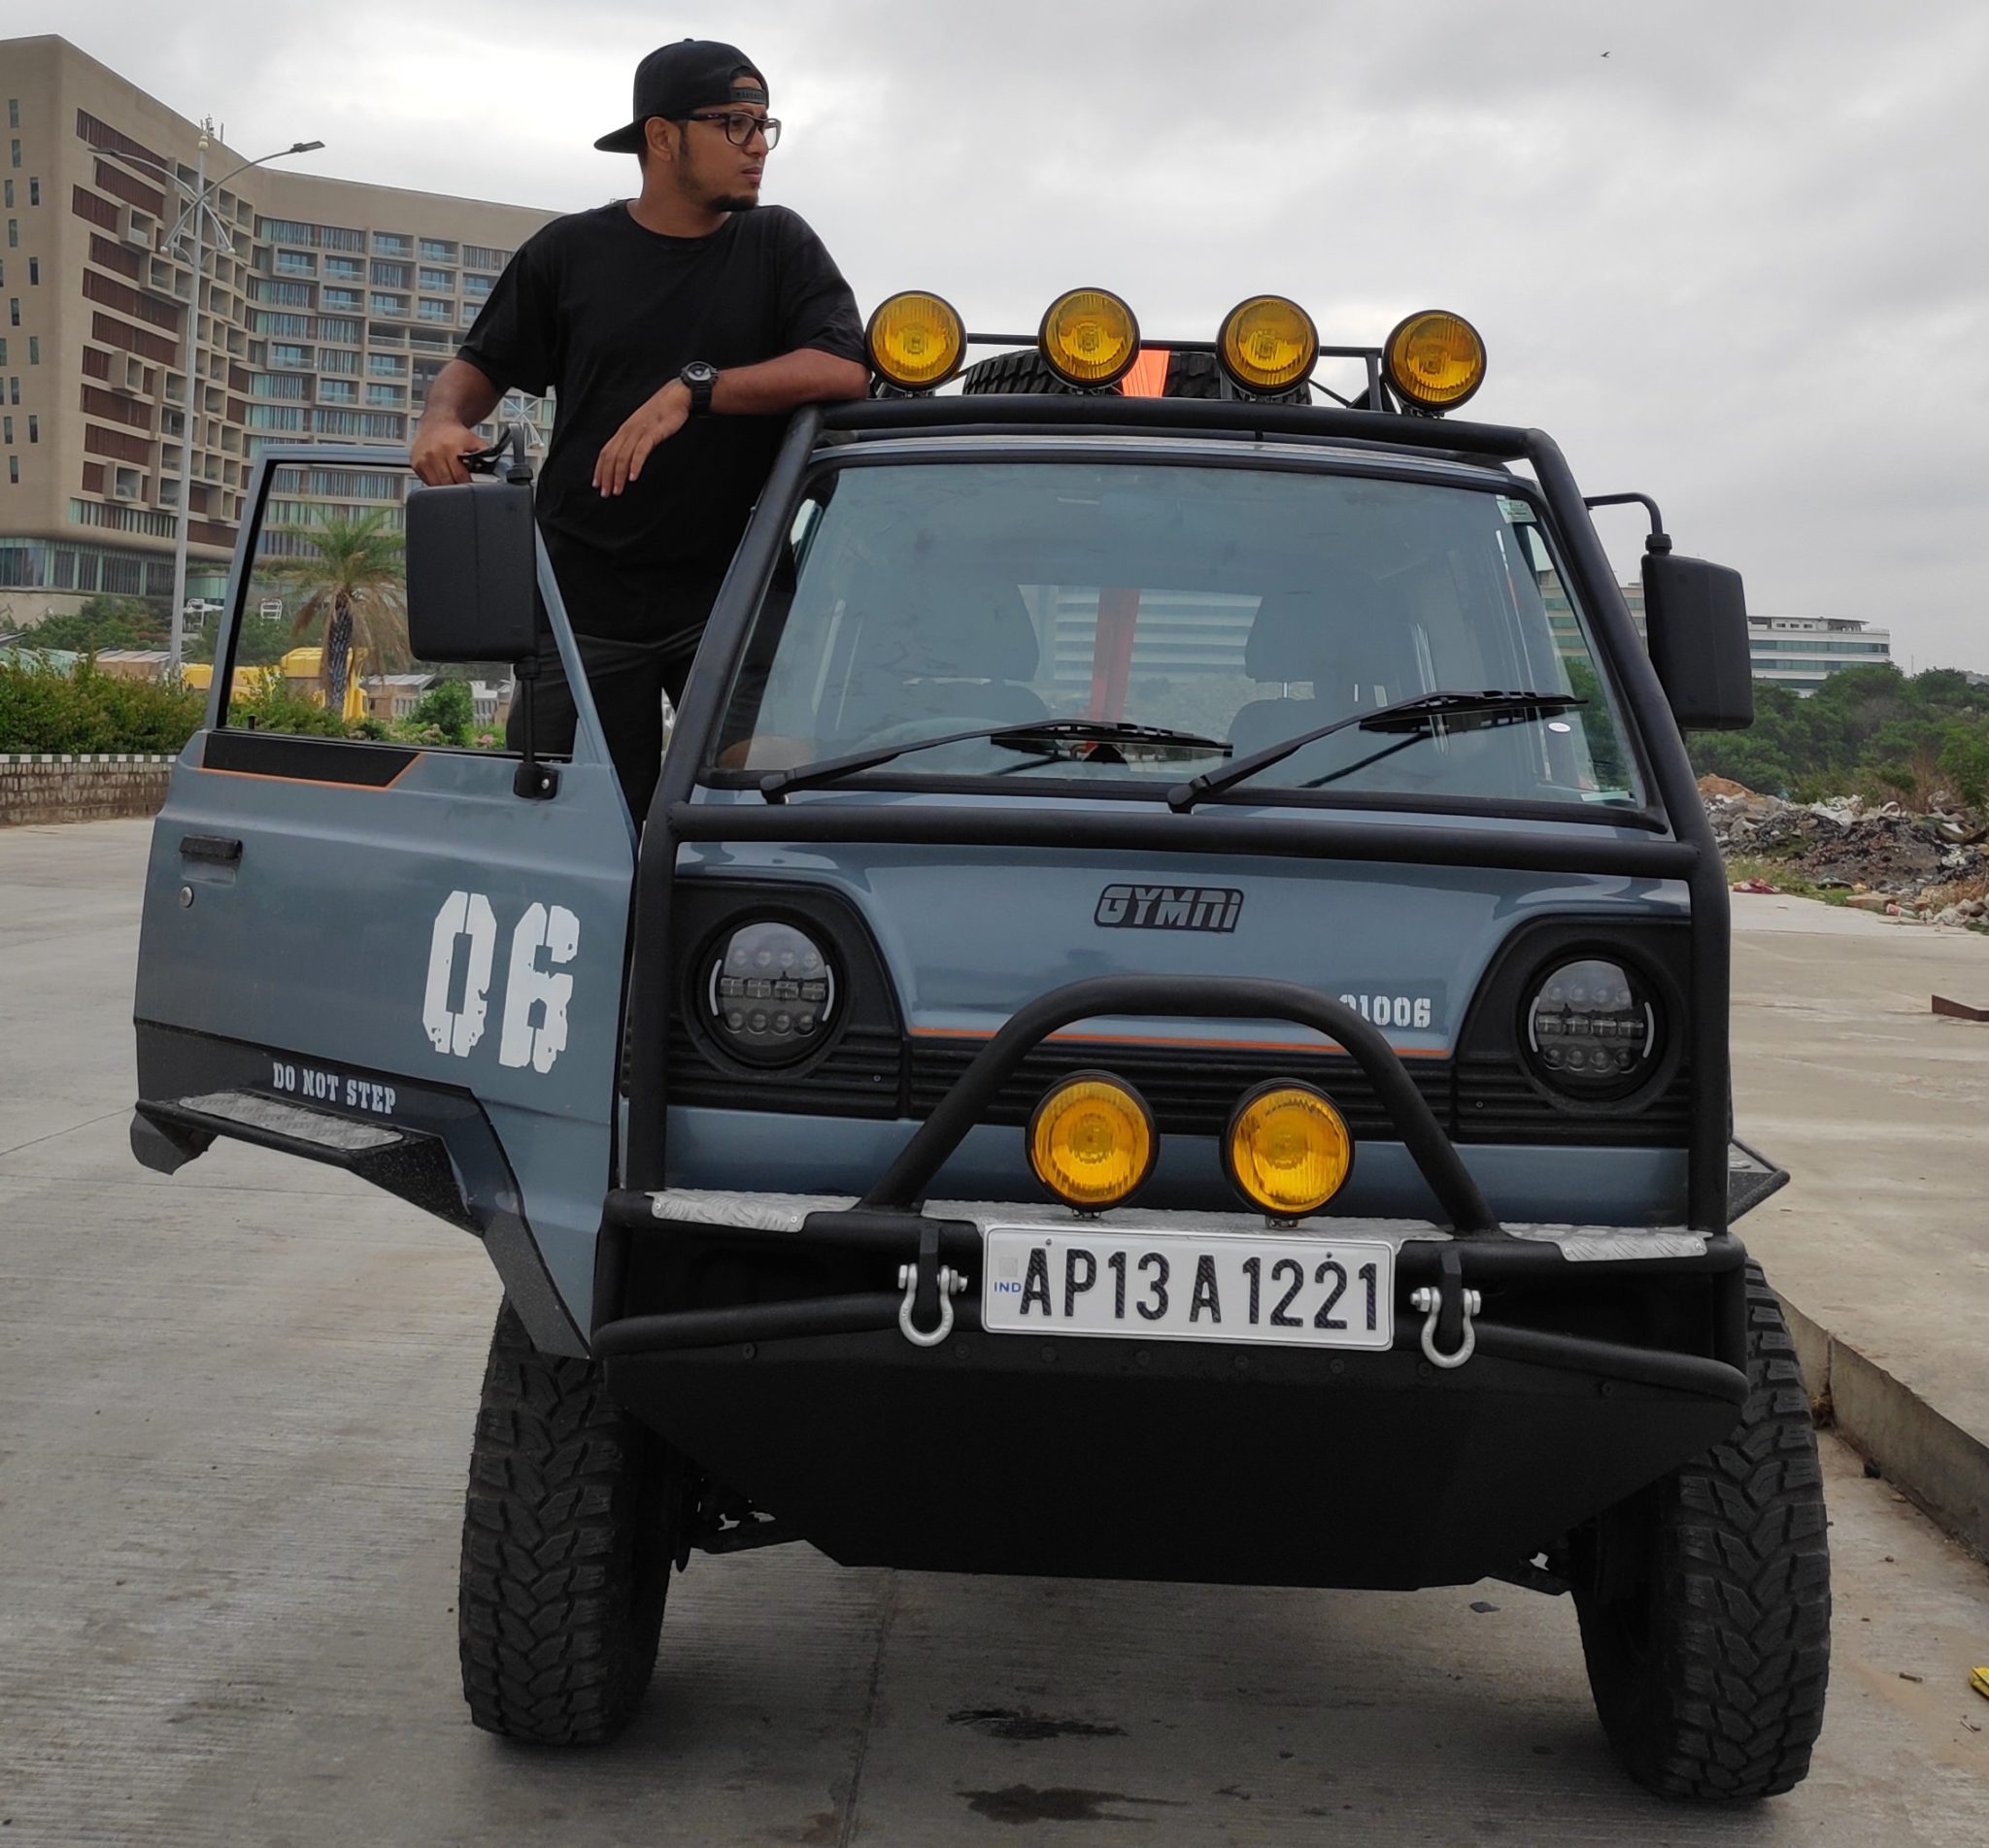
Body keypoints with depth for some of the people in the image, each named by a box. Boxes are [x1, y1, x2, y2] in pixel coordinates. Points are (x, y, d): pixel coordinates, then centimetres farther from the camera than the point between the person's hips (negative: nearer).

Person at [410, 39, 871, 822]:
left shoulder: (778, 245, 5)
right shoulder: (569, 251, 7)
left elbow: (844, 369, -10)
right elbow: (478, 365, 15)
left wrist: (694, 389, -20)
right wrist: (442, 422, -9)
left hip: (731, 600, 0)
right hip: (585, 603, 0)